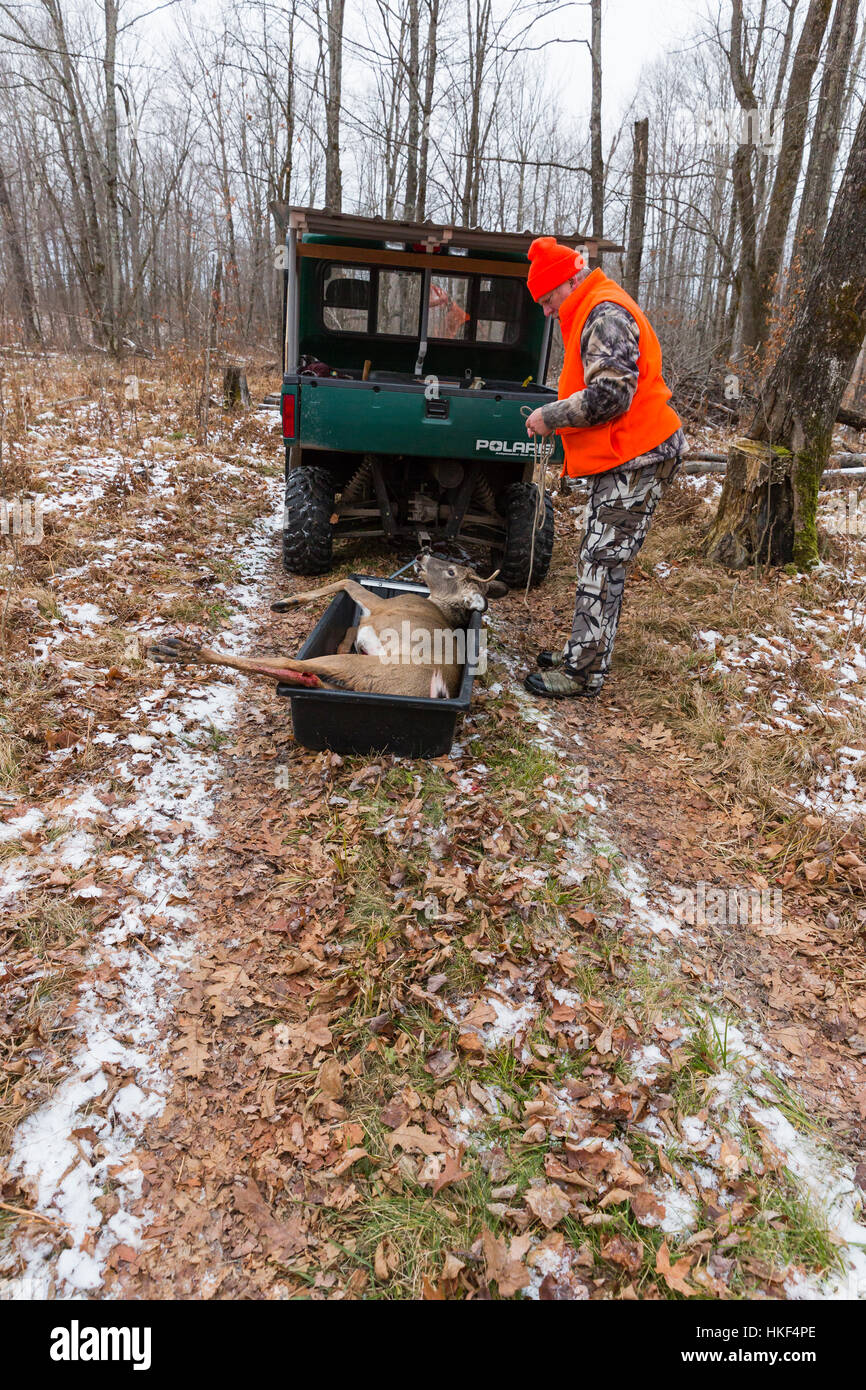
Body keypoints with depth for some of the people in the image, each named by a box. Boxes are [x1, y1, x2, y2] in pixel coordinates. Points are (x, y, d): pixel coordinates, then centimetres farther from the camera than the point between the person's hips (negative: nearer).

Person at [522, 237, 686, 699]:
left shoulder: (605, 313, -13)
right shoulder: (598, 313, 21)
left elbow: (611, 394, -24)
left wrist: (552, 416, -13)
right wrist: (558, 417, 12)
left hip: (636, 457, -11)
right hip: (620, 456, 11)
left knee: (603, 561, -9)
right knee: (600, 558, 13)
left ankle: (584, 671, -4)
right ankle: (586, 651, 23)